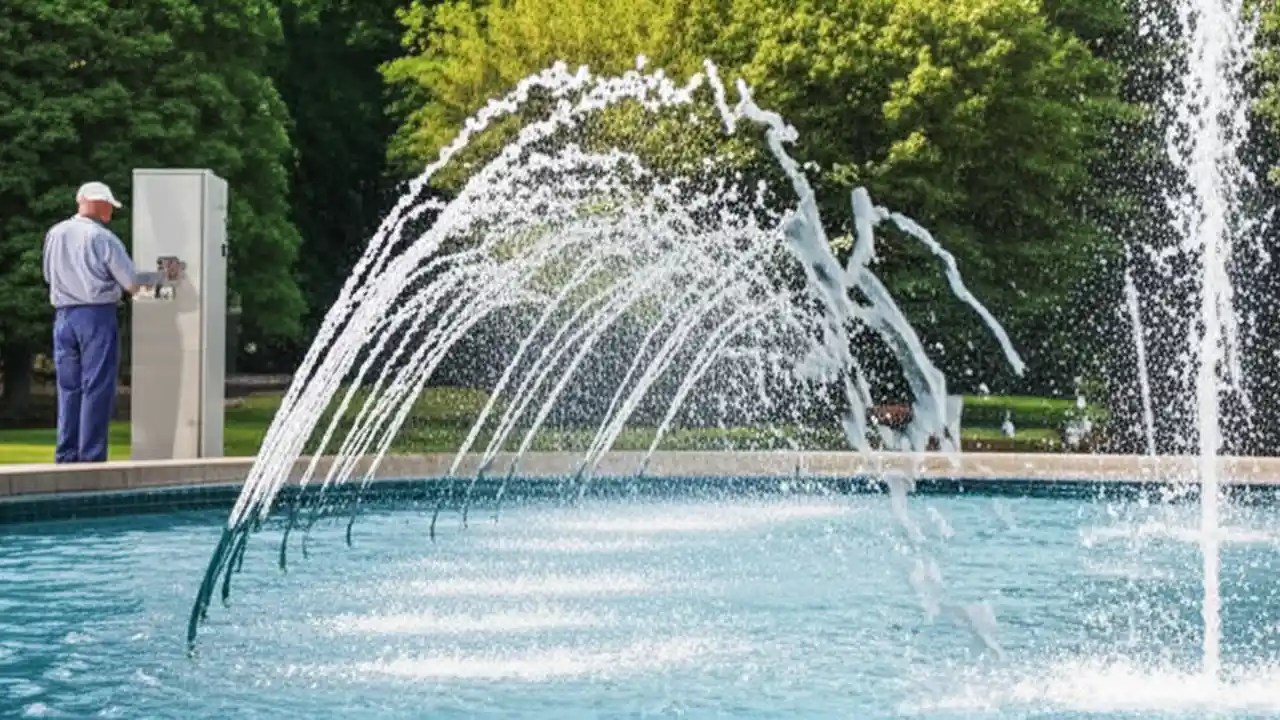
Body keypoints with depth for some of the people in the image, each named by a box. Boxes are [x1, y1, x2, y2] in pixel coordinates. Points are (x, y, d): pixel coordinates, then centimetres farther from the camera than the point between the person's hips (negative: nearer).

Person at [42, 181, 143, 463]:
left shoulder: (54, 234, 5)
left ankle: (66, 456, 12)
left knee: (68, 388, 11)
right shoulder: (103, 238, -10)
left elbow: (49, 276, 14)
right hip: (97, 314, -5)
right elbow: (132, 284, -5)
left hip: (63, 315, 5)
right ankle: (91, 456, -2)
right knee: (96, 389, -1)